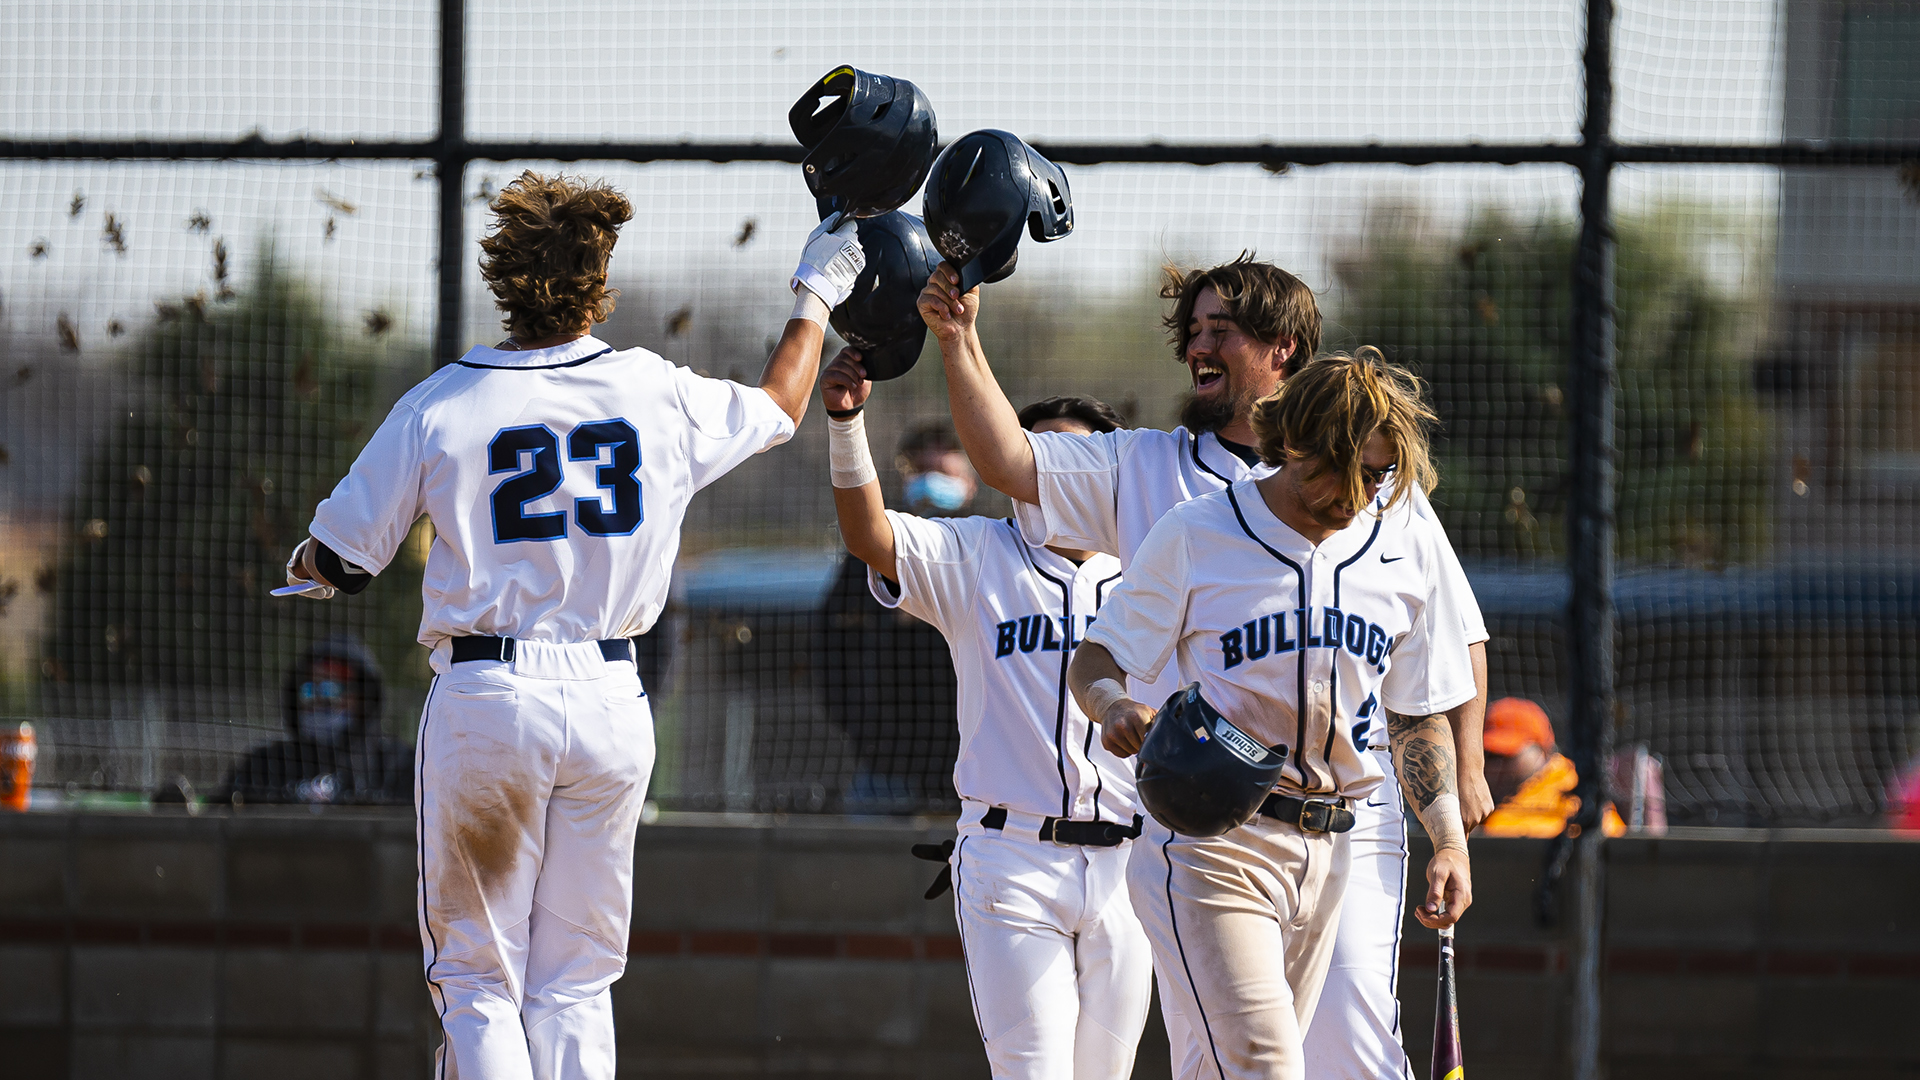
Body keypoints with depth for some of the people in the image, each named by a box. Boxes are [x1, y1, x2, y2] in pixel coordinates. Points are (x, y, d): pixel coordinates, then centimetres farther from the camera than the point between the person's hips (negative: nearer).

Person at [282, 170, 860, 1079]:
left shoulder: (440, 406, -6)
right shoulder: (658, 394, 1)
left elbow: (342, 560, 0)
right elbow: (778, 408, 21)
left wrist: (303, 564, 24)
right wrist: (816, 296, 37)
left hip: (484, 698, -2)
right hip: (610, 700, 2)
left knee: (476, 979, 4)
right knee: (576, 987, 10)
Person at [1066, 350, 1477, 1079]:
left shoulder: (1411, 546, 8)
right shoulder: (1195, 534, -4)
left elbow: (1419, 716, 15)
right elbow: (1095, 661, 2)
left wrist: (1449, 842, 3)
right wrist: (1115, 707, -22)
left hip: (1330, 855, 5)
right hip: (1211, 847, -5)